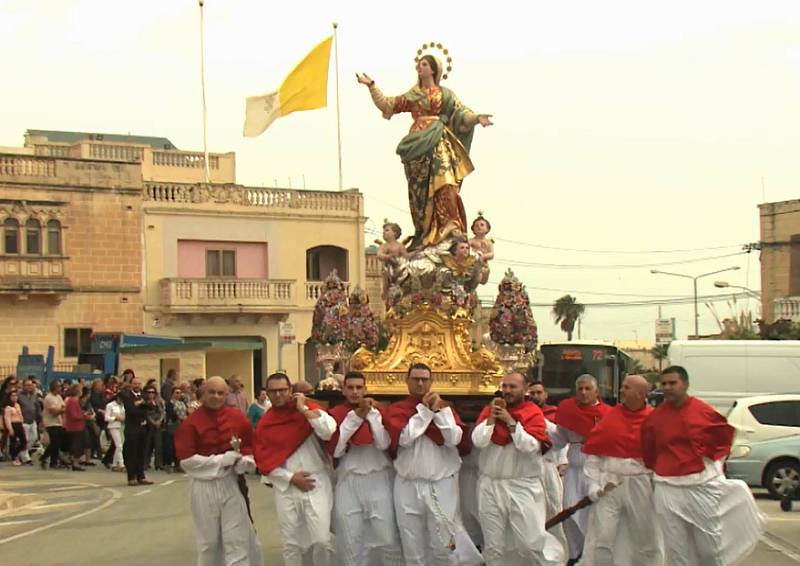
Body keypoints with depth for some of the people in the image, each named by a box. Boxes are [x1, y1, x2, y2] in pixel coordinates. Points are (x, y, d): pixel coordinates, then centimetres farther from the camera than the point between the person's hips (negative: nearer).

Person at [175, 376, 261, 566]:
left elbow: (251, 449, 8)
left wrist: (242, 461, -15)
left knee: (237, 540, 1)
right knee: (208, 541, 11)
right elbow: (186, 460, -14)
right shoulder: (191, 422, -8)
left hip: (233, 483, 1)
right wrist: (222, 460, -16)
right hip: (203, 486, -1)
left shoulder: (238, 418, 1)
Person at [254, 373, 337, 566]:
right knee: (291, 544, 7)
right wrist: (290, 477, -8)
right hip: (286, 487, 2)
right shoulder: (264, 423, 4)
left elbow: (329, 432, -19)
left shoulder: (309, 409, -2)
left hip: (316, 483, -2)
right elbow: (263, 462, 3)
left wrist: (303, 409, -14)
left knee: (321, 540, -9)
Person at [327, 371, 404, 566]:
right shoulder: (335, 414, 3)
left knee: (387, 537, -2)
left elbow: (384, 444, -11)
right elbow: (335, 450, -6)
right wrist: (354, 418, -10)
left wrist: (371, 413, -14)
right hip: (348, 482, 1)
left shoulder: (377, 410, 2)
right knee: (351, 541, 6)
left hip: (378, 480, -1)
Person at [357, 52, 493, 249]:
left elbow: (461, 112, 4)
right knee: (419, 187, -3)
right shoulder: (411, 96, 20)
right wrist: (371, 86, 18)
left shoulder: (445, 94, 14)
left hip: (439, 143, -2)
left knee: (443, 183, -19)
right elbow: (387, 104, 21)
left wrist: (476, 118, -15)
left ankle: (451, 226, -24)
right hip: (418, 144, 3)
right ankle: (422, 233, -2)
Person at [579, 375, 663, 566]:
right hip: (609, 483, 0)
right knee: (601, 538, -1)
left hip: (641, 485, 0)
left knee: (645, 538, 14)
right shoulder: (610, 417, -1)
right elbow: (592, 453, 0)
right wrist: (593, 485, -4)